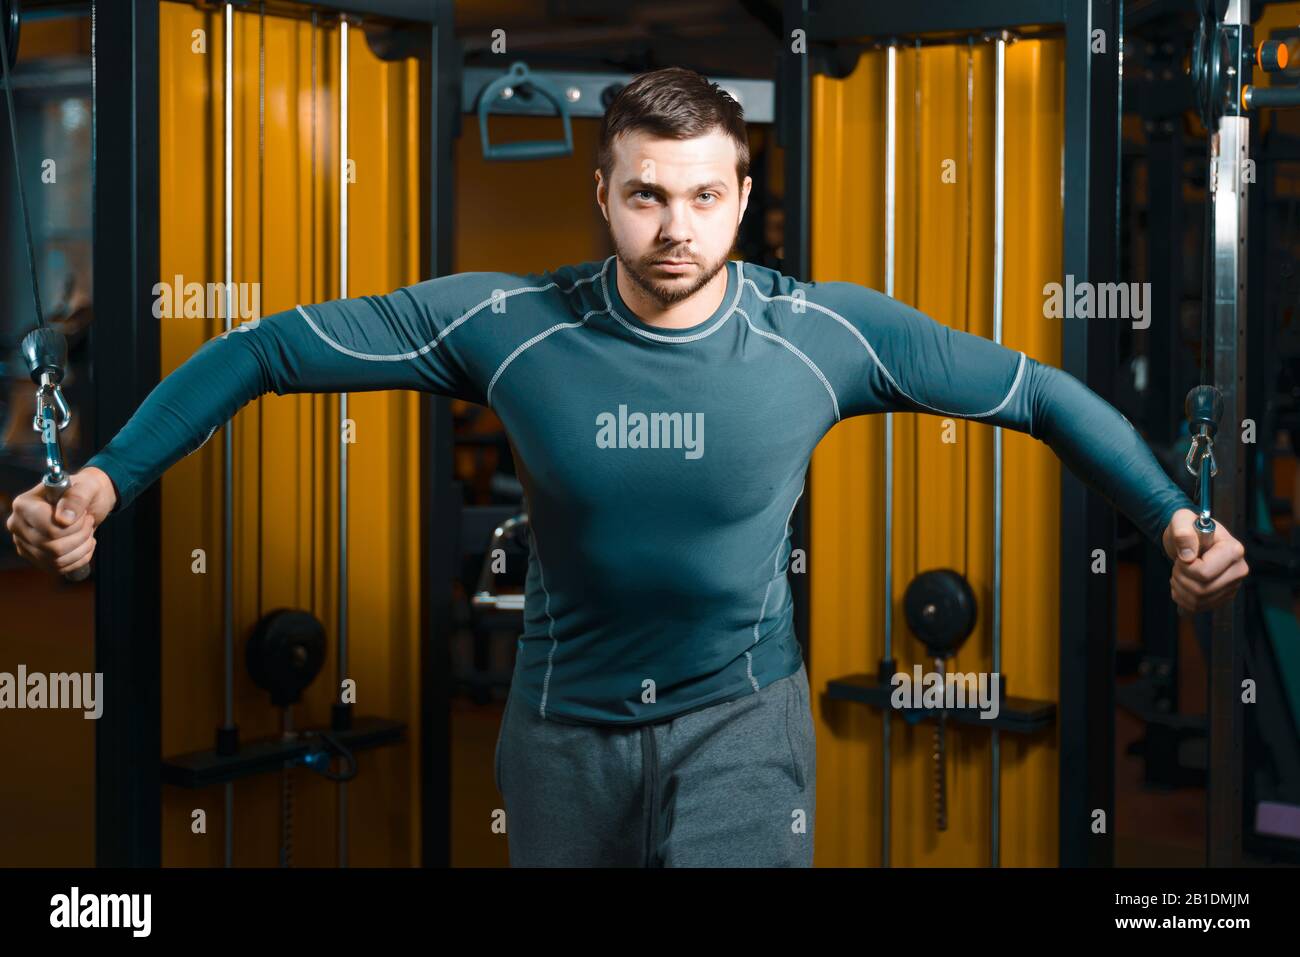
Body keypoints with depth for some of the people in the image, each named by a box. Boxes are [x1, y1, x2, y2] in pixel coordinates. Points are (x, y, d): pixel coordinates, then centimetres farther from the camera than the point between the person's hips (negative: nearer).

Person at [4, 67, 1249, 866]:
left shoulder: (825, 334, -14)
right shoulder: (506, 325, -14)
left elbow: (1039, 392, -3)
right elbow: (264, 350, -8)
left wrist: (1174, 520, -12)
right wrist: (105, 479, -15)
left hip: (741, 714, -1)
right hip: (567, 723, 2)